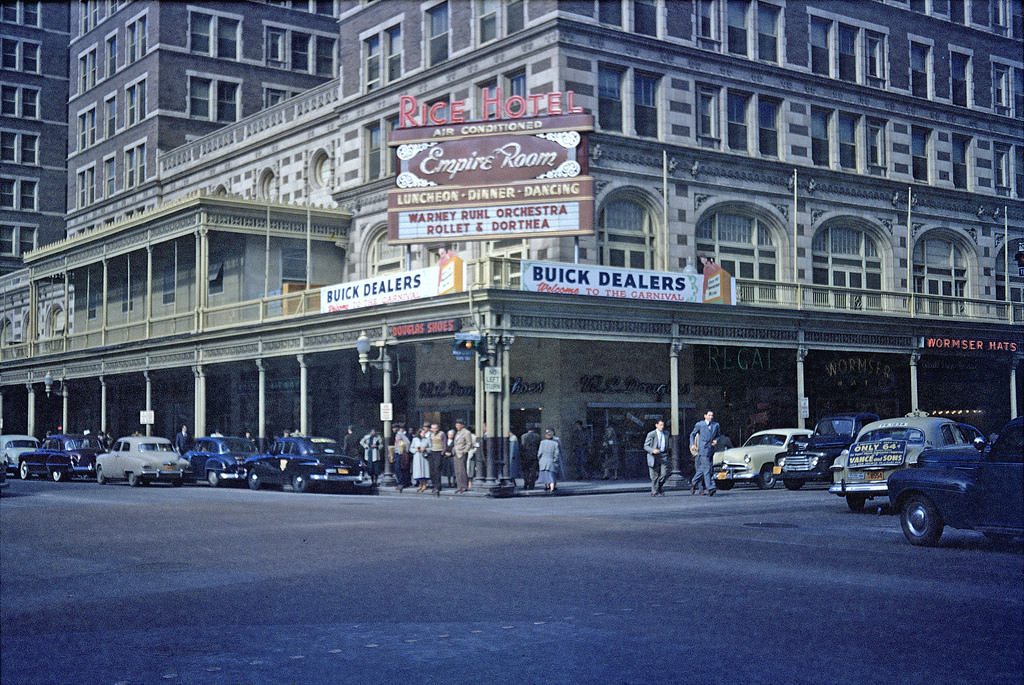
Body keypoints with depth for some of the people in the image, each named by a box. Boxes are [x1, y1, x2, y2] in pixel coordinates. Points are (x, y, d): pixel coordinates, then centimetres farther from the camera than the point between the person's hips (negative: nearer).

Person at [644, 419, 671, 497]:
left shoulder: (666, 434, 11)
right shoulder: (651, 434, -2)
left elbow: (669, 446, 23)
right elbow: (646, 446, -4)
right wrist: (653, 450, -22)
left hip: (664, 456, 3)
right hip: (654, 456, -3)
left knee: (664, 473, -6)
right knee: (655, 475, -2)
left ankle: (659, 487, 19)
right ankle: (654, 491, 8)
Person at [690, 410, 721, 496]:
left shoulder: (716, 425, 11)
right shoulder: (699, 424, 2)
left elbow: (719, 435, 21)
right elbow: (692, 434, 10)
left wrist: (716, 440, -1)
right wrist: (692, 444, -5)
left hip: (711, 449, 4)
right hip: (703, 449, -4)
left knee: (702, 469, 9)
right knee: (707, 468, -12)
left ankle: (693, 483, 27)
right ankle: (710, 488, -15)